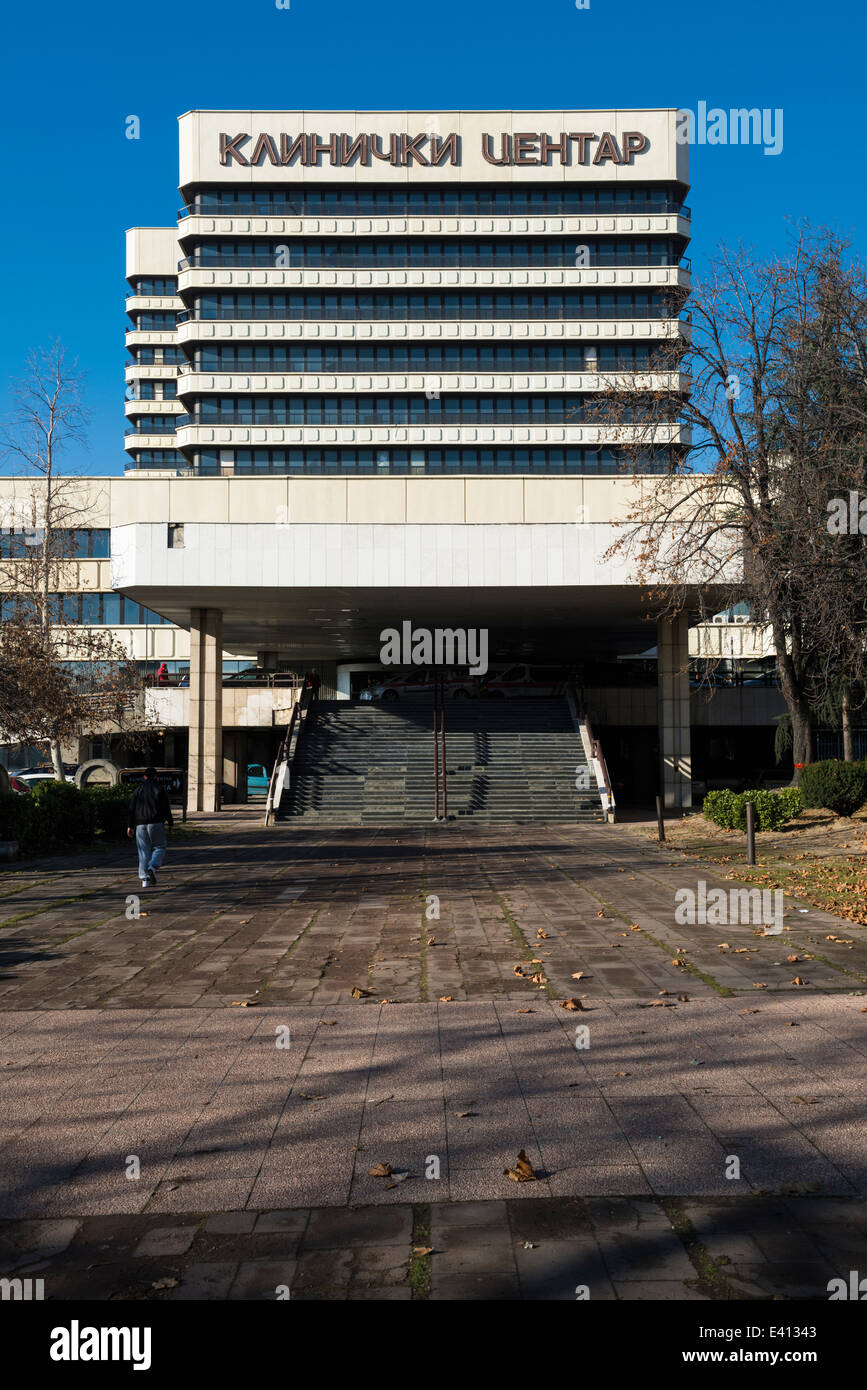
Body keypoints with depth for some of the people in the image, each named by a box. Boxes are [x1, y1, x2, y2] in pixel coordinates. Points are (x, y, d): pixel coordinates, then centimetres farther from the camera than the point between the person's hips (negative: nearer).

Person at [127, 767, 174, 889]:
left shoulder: (138, 790, 11)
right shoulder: (160, 789, -1)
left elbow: (132, 809, 10)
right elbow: (166, 808, -4)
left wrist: (130, 826, 13)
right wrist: (171, 822, 6)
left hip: (140, 824, 4)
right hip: (156, 823, -4)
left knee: (144, 851, 5)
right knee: (159, 848, 7)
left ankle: (145, 879, 2)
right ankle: (152, 867, -19)